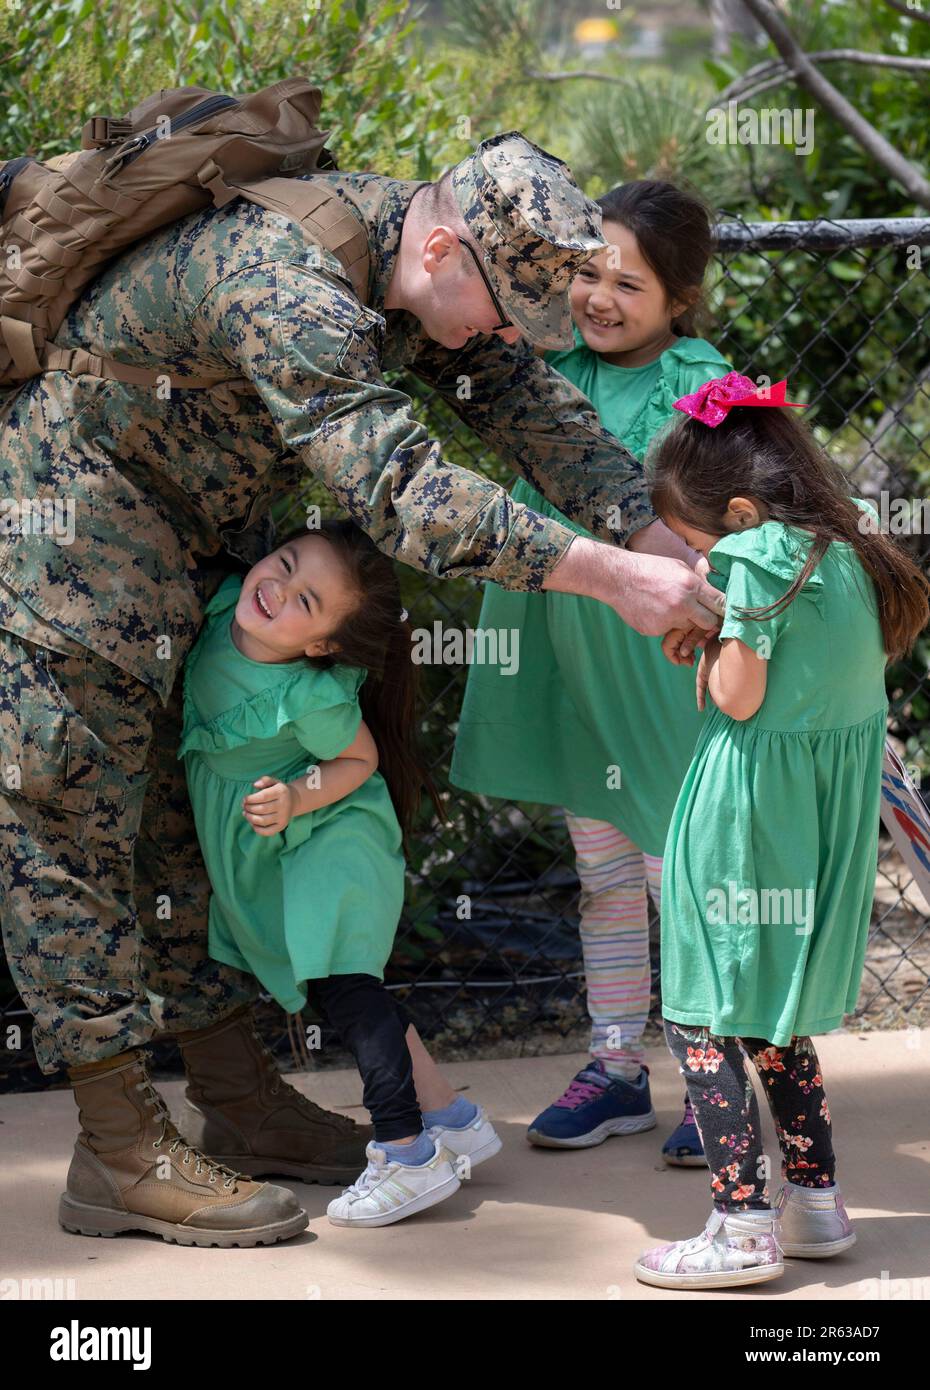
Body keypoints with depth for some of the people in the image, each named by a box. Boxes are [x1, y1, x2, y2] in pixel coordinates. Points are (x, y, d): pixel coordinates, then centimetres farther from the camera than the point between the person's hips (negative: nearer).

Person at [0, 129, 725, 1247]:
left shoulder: (424, 265, -4)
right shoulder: (286, 284, -34)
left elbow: (530, 409, -2)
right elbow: (400, 492, -41)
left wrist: (666, 550, -15)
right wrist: (611, 578, -42)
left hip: (197, 544, 10)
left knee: (200, 807, 12)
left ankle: (235, 1092, 20)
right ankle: (117, 1148, -6)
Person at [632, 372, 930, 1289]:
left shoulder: (757, 559, -15)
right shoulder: (851, 551, 8)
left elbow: (739, 699, -17)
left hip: (748, 822, -9)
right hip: (827, 820, 9)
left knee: (704, 1022, -3)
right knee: (775, 1021, 19)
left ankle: (743, 1229, -6)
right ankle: (816, 1200, 22)